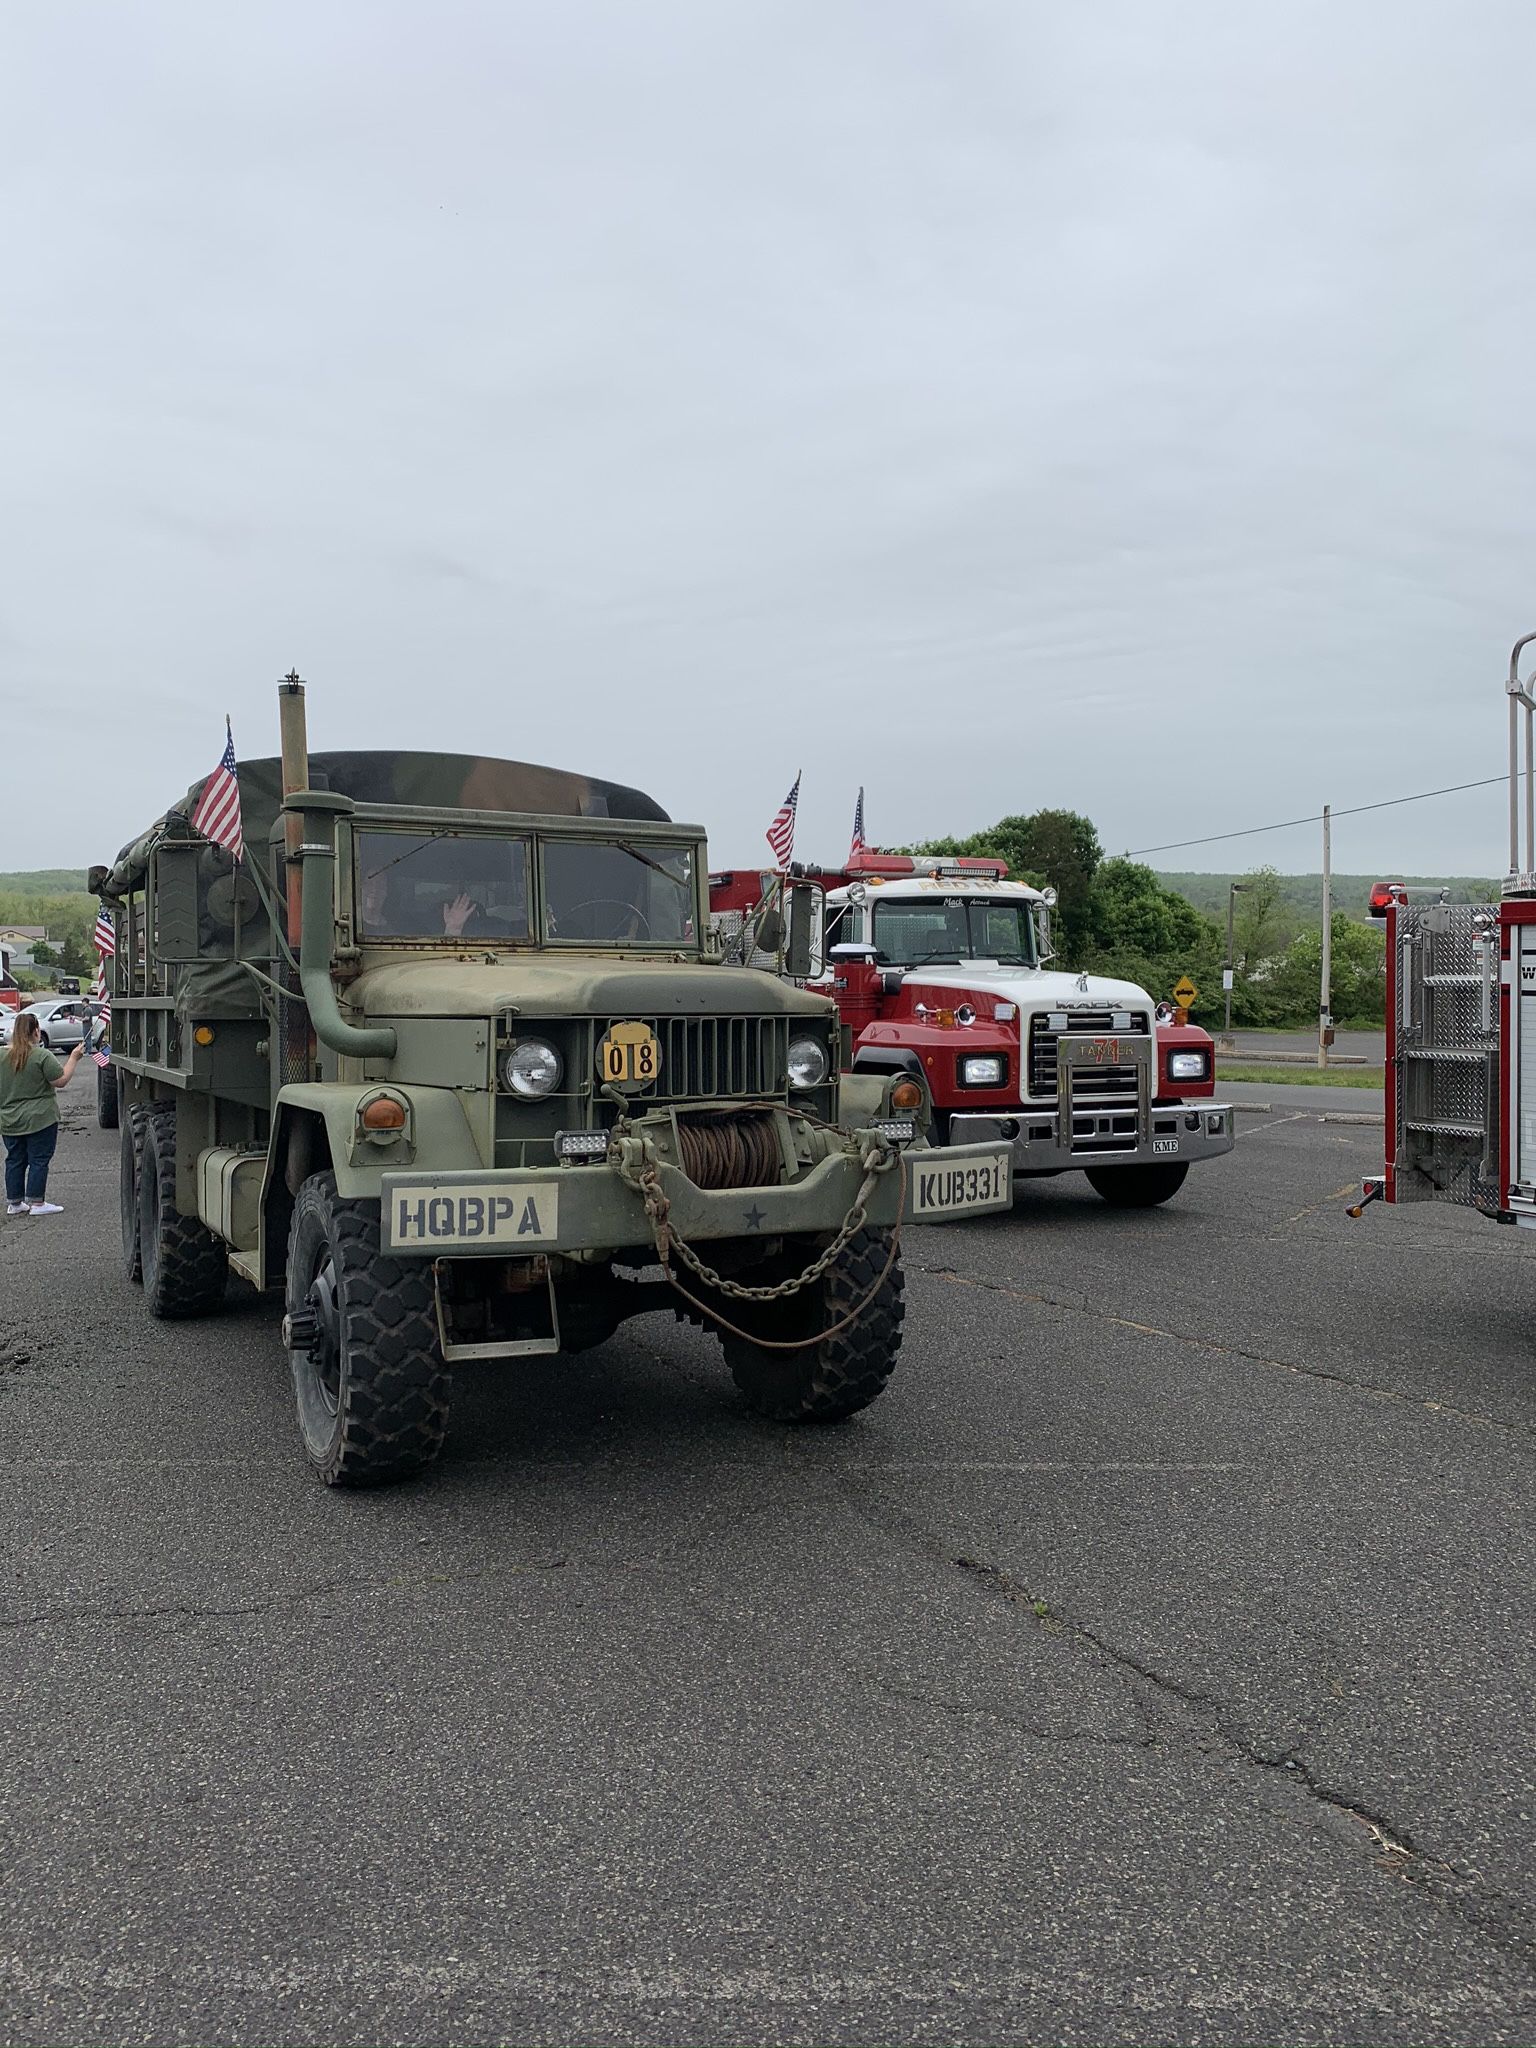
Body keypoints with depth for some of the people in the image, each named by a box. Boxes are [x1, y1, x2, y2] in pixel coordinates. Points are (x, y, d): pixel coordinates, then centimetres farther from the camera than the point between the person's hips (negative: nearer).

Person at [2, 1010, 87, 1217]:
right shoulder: (42, 1056, -15)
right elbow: (61, 1081, -13)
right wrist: (74, 1057, -5)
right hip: (39, 1120, -5)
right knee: (39, 1161, 2)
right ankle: (36, 1203, 3)